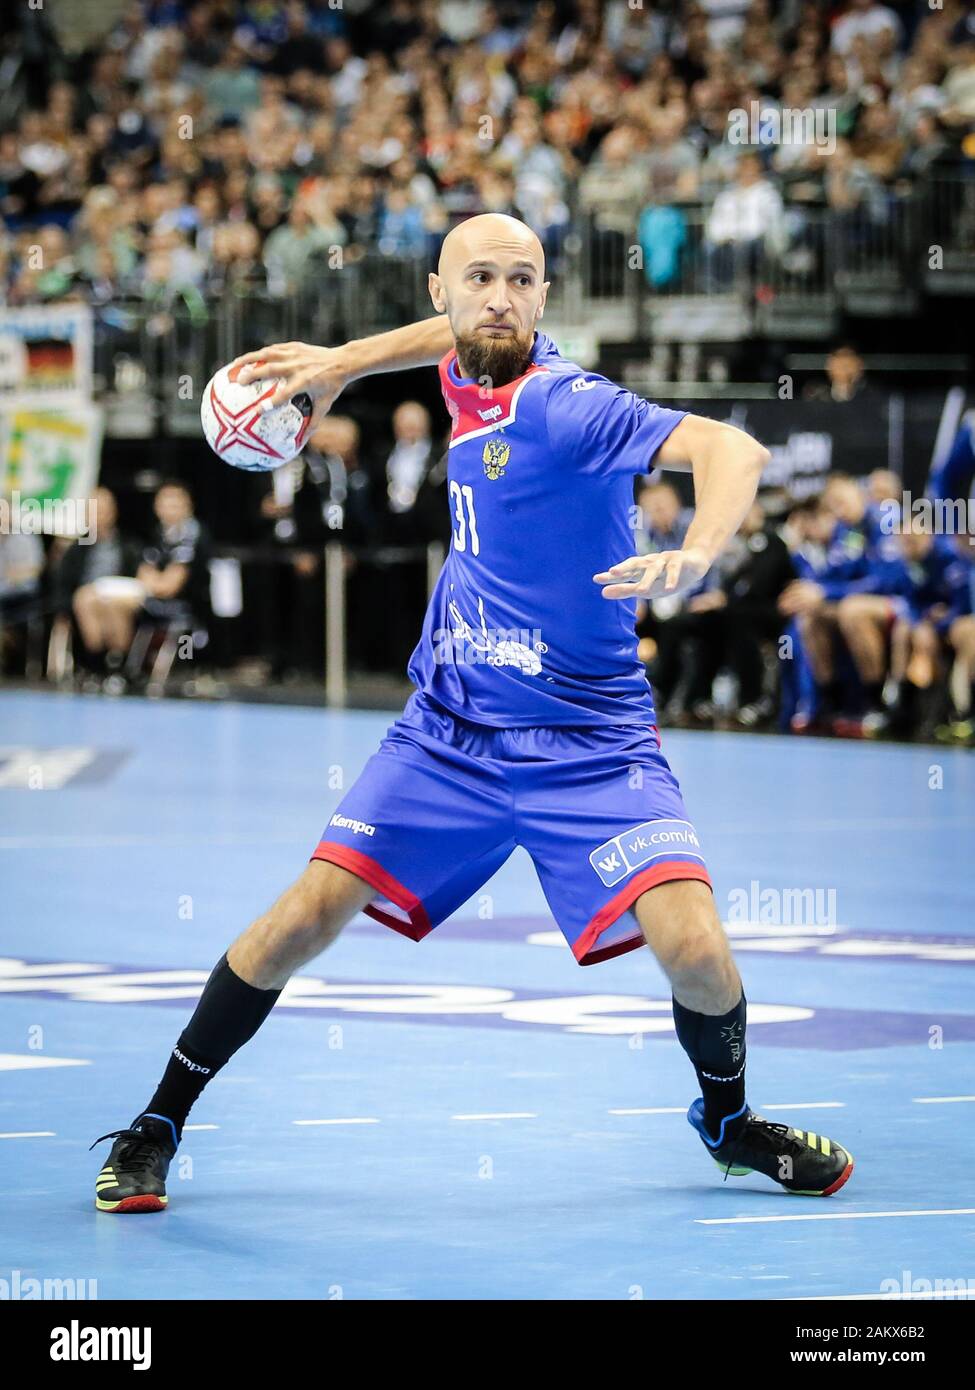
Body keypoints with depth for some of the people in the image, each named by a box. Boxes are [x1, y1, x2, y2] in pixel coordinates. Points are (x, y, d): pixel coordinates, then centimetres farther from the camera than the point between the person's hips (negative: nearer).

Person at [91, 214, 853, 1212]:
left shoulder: (565, 406, -20)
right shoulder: (471, 375, 1)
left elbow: (733, 449, -35)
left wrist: (696, 553, -52)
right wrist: (341, 361, 25)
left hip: (586, 745, -5)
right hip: (448, 731, 5)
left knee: (694, 949, -20)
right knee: (306, 916, -8)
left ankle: (728, 1120, 12)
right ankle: (156, 1126, 8)